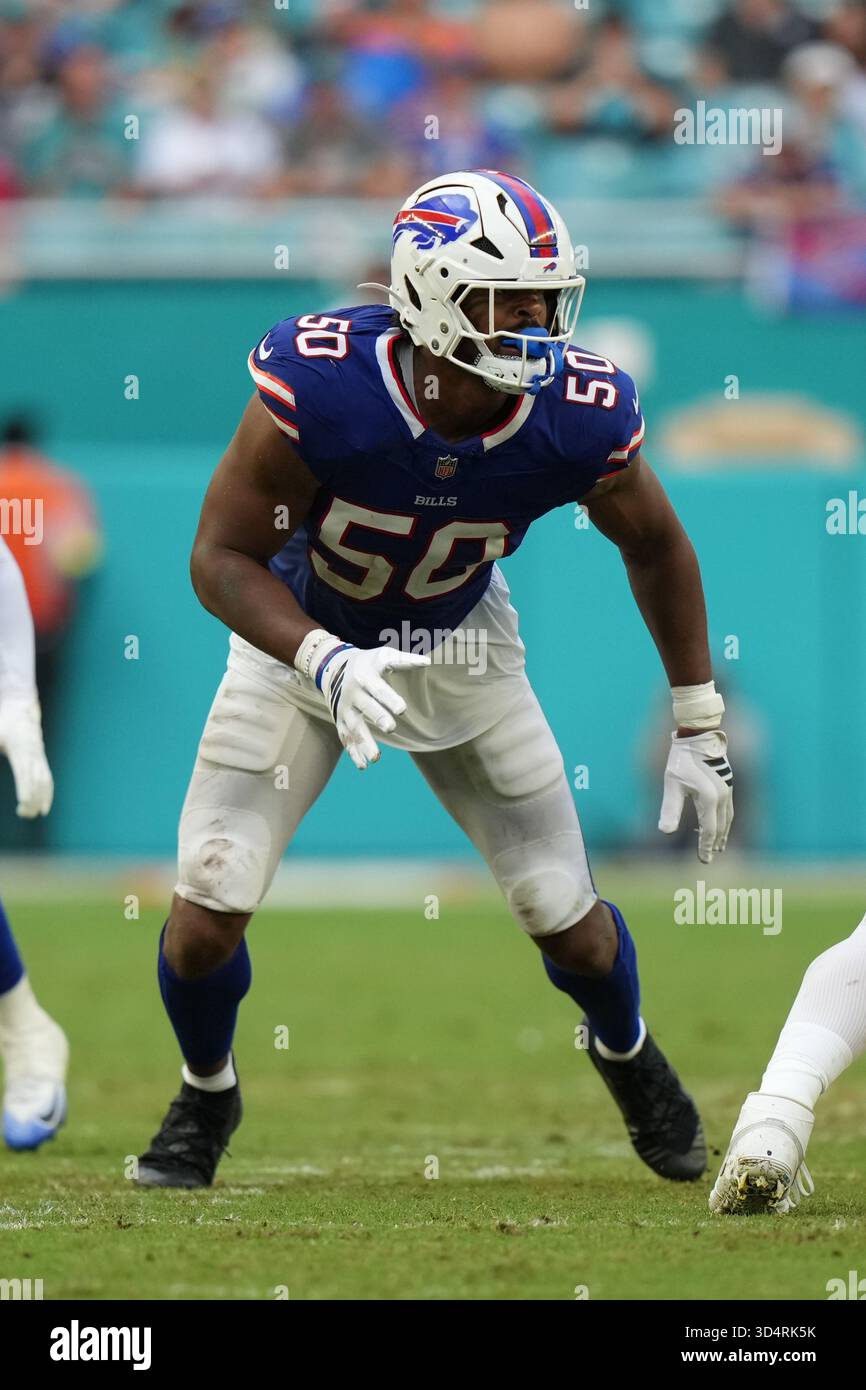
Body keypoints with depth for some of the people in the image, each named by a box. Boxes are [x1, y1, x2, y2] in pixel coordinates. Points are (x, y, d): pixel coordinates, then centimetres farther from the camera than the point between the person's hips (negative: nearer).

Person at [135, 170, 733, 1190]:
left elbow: (655, 548, -5)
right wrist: (327, 665, -41)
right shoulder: (318, 388, -36)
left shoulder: (580, 418, -27)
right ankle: (206, 1094, 22)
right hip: (300, 637, -2)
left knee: (567, 918, 3)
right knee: (209, 906, -11)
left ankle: (627, 1053, 40)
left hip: (459, 647, 2)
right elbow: (222, 554, -26)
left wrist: (698, 728, -1)